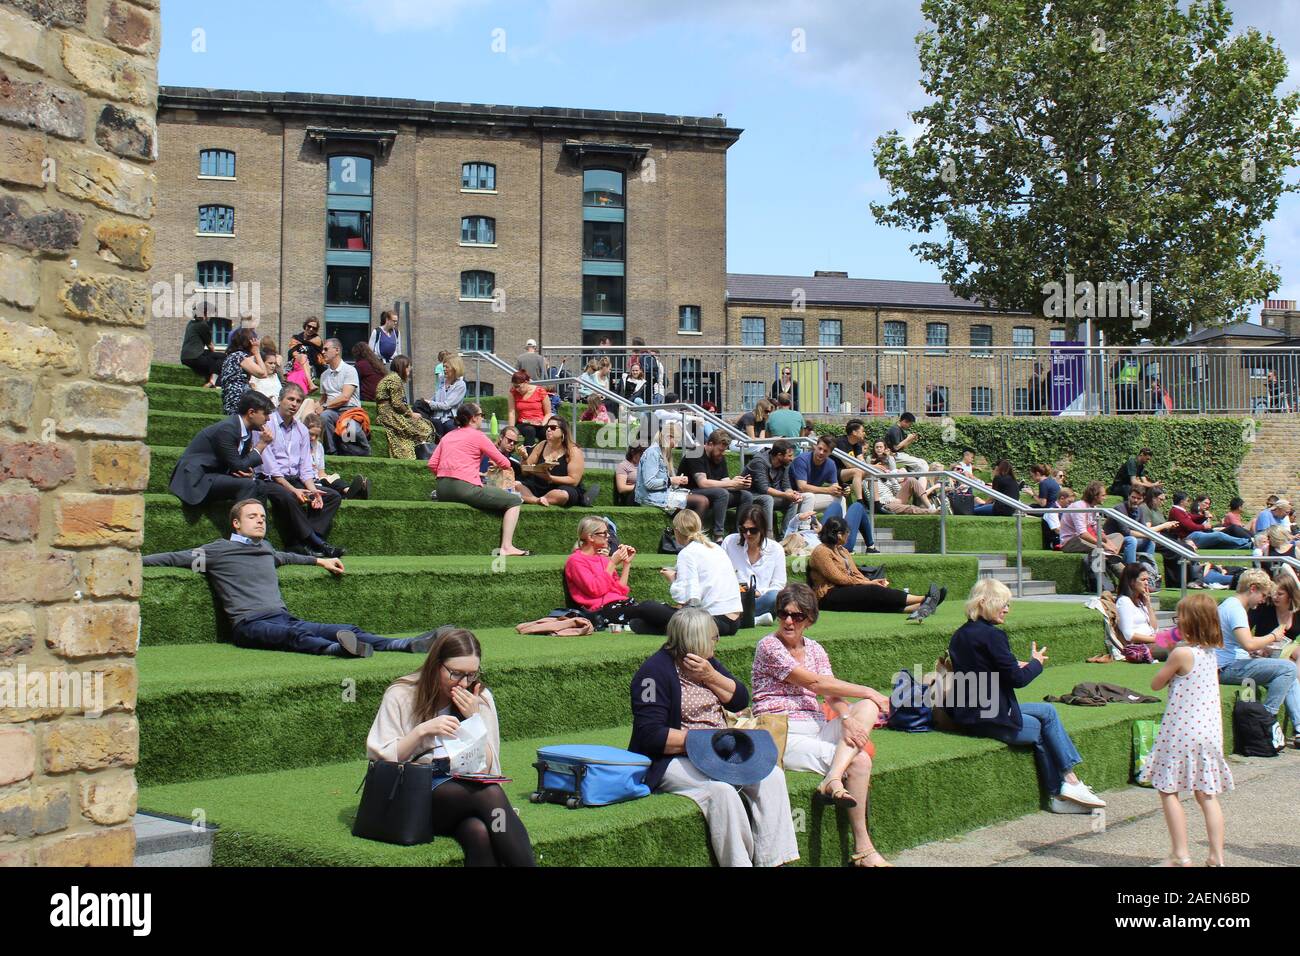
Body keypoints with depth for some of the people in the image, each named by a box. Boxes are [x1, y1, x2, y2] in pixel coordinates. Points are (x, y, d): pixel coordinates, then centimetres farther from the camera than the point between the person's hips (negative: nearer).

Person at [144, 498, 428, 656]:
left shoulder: (265, 548, 28)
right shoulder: (219, 551, 9)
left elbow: (281, 557, 50)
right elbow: (174, 558, 6)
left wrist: (319, 561, 52)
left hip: (285, 619, 6)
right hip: (250, 625, -6)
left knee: (349, 630, -17)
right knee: (295, 635, -41)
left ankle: (407, 644, -34)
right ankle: (336, 649, -69)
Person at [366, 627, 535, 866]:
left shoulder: (481, 699, 9)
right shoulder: (401, 696, 1)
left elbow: (486, 769, 7)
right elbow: (380, 760, -5)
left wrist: (474, 719, -5)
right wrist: (421, 731, -18)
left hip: (467, 789, 3)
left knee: (479, 832, -36)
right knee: (490, 793, -33)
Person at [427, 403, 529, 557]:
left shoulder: (448, 436, 19)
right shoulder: (477, 435, 2)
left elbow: (432, 464, 11)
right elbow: (505, 464, 2)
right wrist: (497, 464, 25)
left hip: (442, 491, 8)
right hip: (465, 487, -8)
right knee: (514, 501, -1)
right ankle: (507, 547, -14)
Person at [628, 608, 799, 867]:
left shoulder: (708, 663, 13)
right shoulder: (655, 672, -12)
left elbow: (741, 700, 10)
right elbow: (651, 736, -18)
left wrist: (710, 677, -8)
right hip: (672, 761, -7)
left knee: (771, 775, -15)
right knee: (721, 790, -33)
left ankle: (773, 860, -16)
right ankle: (740, 862, -21)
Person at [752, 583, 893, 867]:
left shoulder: (815, 649, 16)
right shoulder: (769, 646, -6)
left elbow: (832, 692, 2)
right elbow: (816, 683, -11)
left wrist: (847, 718, -21)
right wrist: (868, 691, -6)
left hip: (817, 729, 7)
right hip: (784, 735, -7)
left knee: (868, 708, -17)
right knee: (859, 761, -23)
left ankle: (833, 779, -33)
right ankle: (862, 849, -19)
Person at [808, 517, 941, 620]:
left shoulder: (843, 550, 20)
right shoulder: (821, 552, -9)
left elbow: (856, 574, 13)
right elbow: (838, 578, -15)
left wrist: (871, 581, -8)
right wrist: (868, 583, -12)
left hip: (846, 591, 9)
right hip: (828, 597, -9)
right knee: (873, 592, -24)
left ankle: (918, 607, -37)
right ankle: (923, 600, -27)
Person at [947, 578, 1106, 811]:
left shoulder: (960, 634, 11)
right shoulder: (991, 635, -16)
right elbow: (1017, 678, -14)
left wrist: (1017, 667, 15)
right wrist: (1036, 663, 5)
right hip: (988, 719, -9)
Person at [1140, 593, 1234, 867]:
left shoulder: (1181, 653, -16)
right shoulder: (1212, 652, 6)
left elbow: (1156, 684, -4)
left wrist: (1168, 665, 5)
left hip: (1181, 730, -7)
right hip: (1209, 730, 7)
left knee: (1168, 791, 4)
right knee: (1207, 795, 12)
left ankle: (1180, 855, 2)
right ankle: (1217, 856, 9)